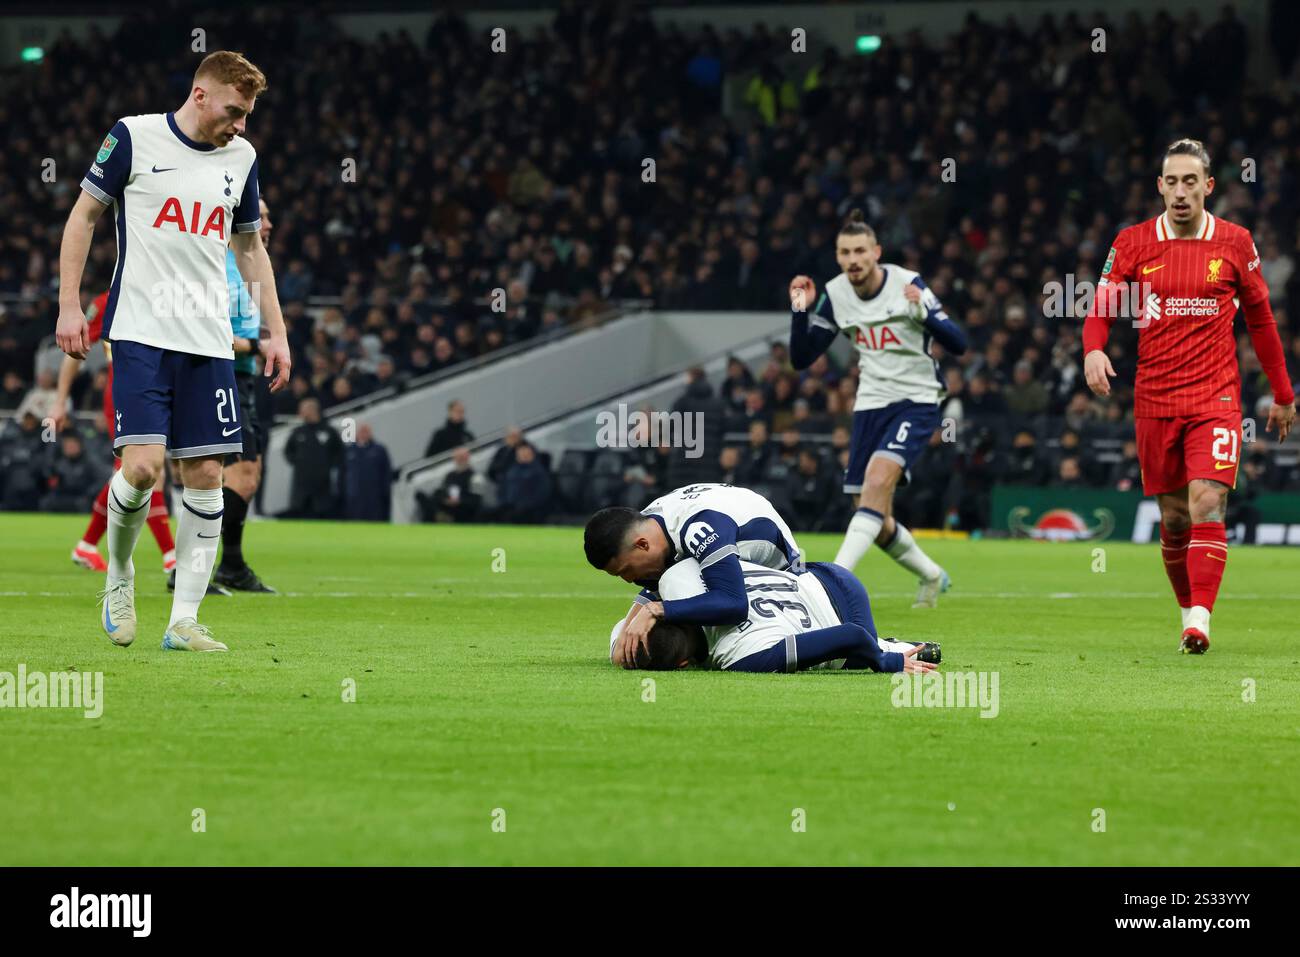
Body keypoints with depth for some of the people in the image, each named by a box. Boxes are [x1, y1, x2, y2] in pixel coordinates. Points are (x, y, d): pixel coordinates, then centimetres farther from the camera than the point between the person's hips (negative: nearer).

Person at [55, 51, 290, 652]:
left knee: (205, 474, -1)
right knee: (143, 466, -17)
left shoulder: (241, 157, 11)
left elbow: (250, 246, 22)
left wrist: (276, 331, 16)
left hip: (209, 342, 5)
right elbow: (84, 216, 4)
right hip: (140, 332, -5)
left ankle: (184, 621, 4)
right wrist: (69, 305, -3)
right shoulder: (134, 137, -3)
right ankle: (118, 576, 11)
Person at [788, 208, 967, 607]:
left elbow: (957, 344, -17)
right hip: (870, 405, 5)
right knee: (878, 524, 4)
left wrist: (924, 313, -34)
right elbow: (801, 358, 1)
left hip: (916, 401, -5)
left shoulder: (907, 284, -14)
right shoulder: (834, 295, -1)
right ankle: (932, 575, 31)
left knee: (878, 478, -30)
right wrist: (800, 312, -14)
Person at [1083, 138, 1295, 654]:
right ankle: (1188, 610, 22)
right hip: (1154, 402, 2)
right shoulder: (1133, 243, 3)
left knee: (1207, 503, -17)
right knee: (1174, 517, 6)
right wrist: (1094, 350, -18)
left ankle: (1200, 621, -22)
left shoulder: (1235, 243, 3)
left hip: (1215, 398, -2)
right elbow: (1102, 307, 5)